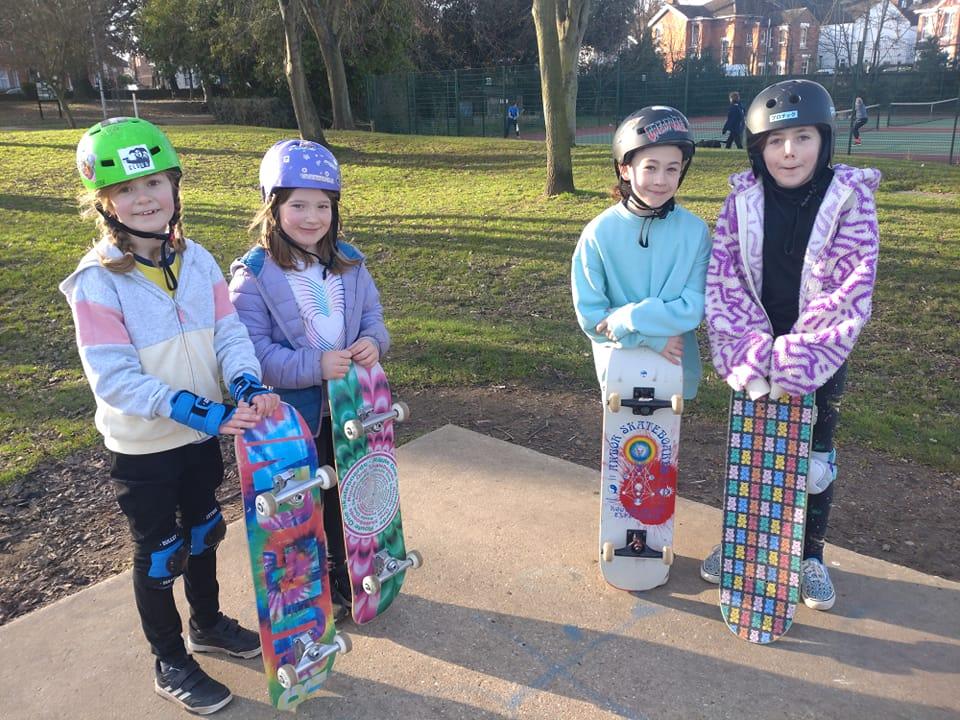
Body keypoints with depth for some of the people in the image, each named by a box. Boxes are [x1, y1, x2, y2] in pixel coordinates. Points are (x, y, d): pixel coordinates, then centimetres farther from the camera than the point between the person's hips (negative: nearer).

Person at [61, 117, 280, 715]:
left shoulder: (197, 261, -4)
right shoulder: (96, 281, -19)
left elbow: (229, 331, -6)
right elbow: (114, 377, -24)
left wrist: (248, 384, -26)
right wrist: (198, 411, -31)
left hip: (205, 431, 5)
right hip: (143, 446, -5)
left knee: (203, 531, 23)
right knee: (159, 553, 12)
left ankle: (208, 623, 48)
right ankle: (171, 664, 34)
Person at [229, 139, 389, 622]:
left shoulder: (348, 261, 1)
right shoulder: (254, 274, -16)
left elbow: (371, 315, 8)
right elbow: (252, 349, -20)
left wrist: (373, 342, -16)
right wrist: (314, 365, -30)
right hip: (292, 414, -5)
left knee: (344, 496, 21)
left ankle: (343, 575, 43)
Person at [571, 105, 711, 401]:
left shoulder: (695, 230, -10)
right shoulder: (599, 232, -12)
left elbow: (694, 307, -13)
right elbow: (590, 315, -11)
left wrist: (626, 319, -21)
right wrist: (650, 338, -19)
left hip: (676, 368, 1)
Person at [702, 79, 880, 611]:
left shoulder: (850, 199, -11)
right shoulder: (742, 199, -6)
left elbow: (850, 293, -16)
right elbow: (723, 281, -9)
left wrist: (797, 359, -22)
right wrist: (752, 353, -18)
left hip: (820, 357, -1)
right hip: (754, 357, 2)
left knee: (815, 460, 12)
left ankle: (811, 555, 33)